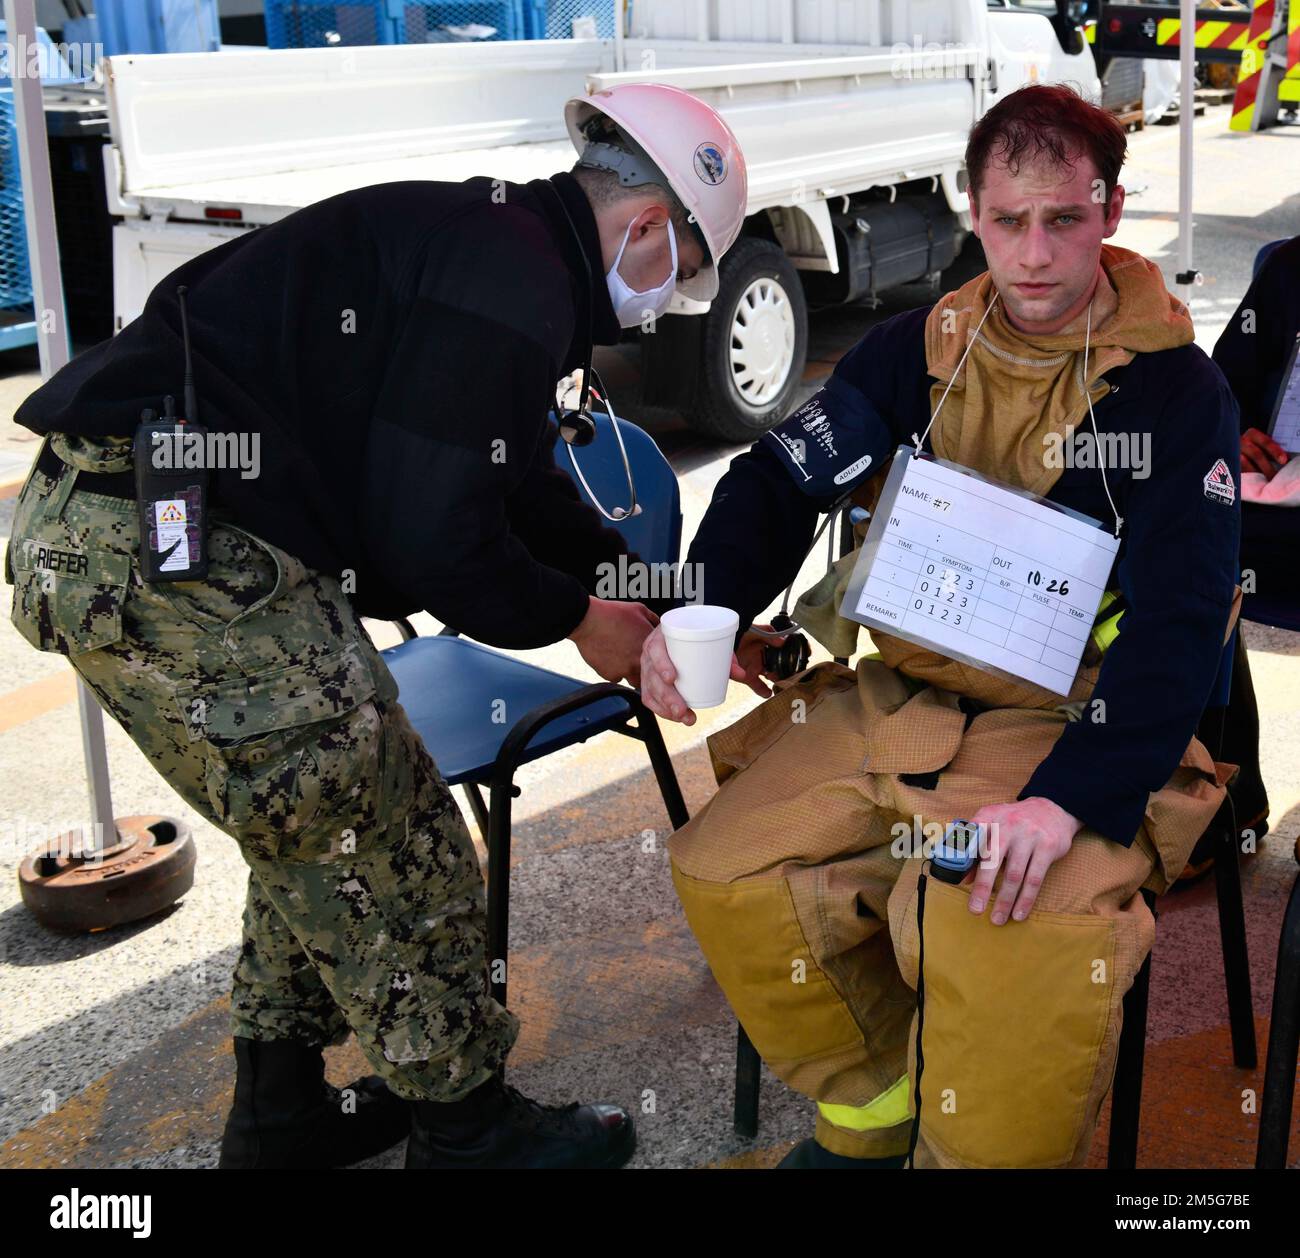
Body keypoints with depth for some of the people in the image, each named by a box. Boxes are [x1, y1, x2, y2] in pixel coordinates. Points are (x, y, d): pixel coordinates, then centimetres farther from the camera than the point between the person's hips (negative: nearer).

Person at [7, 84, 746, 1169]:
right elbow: (435, 544, -15)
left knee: (316, 836, 23)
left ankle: (282, 1117, 38)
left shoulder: (492, 241, 20)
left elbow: (521, 489, 28)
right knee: (395, 861, 3)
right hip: (172, 552, -11)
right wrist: (578, 619, 3)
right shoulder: (513, 285, -14)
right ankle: (466, 1129, 22)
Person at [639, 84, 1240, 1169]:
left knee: (1009, 939, -32)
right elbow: (783, 480, 7)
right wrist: (701, 612, -13)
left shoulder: (1177, 387, -8)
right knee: (727, 869, -8)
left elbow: (1183, 618, -15)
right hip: (898, 701, 5)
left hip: (1082, 726, -5)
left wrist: (1068, 799, -28)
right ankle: (870, 1115, 15)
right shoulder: (922, 349, 5)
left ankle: (979, 1148, -2)